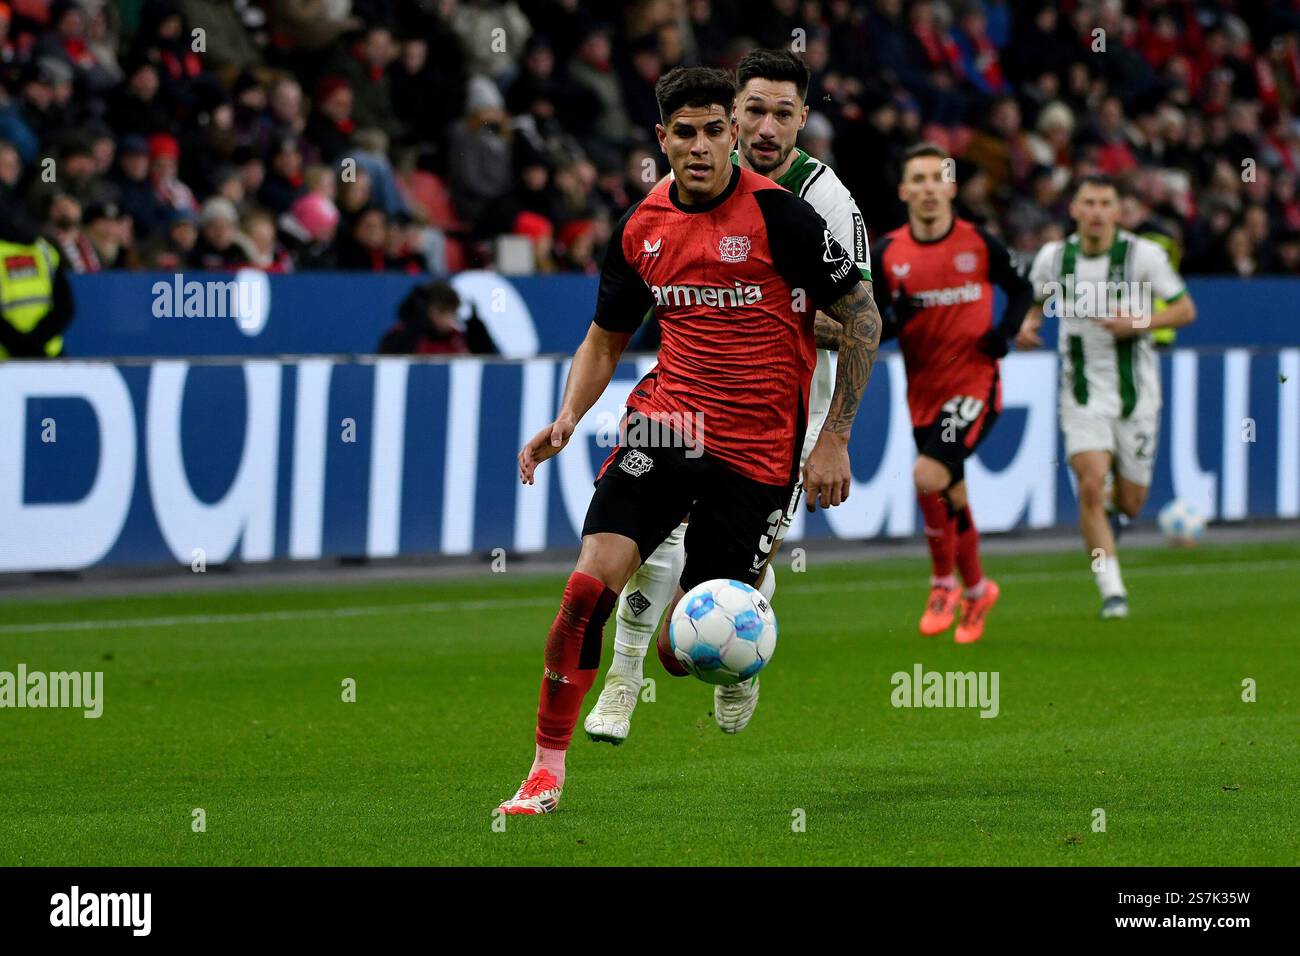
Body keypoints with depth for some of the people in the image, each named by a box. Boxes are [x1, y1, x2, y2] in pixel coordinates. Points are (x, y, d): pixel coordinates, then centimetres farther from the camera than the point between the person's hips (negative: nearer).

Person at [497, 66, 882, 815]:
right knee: (592, 583, -18)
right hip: (668, 423, 4)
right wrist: (566, 420, 1)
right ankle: (547, 772, -6)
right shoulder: (642, 229, 4)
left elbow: (863, 316, -5)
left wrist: (834, 441, -7)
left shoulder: (777, 214, -11)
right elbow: (607, 338, 19)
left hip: (757, 455, -3)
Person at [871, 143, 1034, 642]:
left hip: (974, 382, -4)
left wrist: (1006, 330, -4)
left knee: (928, 476, -23)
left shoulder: (979, 244, -5)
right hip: (923, 391, 4)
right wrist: (893, 320, -18)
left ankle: (944, 583, -3)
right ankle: (976, 591, 34)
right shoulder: (888, 253, 0)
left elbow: (1021, 289, 13)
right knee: (952, 498, 12)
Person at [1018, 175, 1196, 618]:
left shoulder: (1144, 255, -8)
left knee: (1129, 503, 6)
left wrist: (1138, 323, -19)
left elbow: (1185, 310, -3)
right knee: (1091, 487, -18)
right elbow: (1035, 298, 18)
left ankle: (1112, 504, 46)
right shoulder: (1053, 257, -2)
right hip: (1083, 393, 0)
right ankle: (1112, 592, -11)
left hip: (1135, 393, 0)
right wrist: (1027, 323, -5)